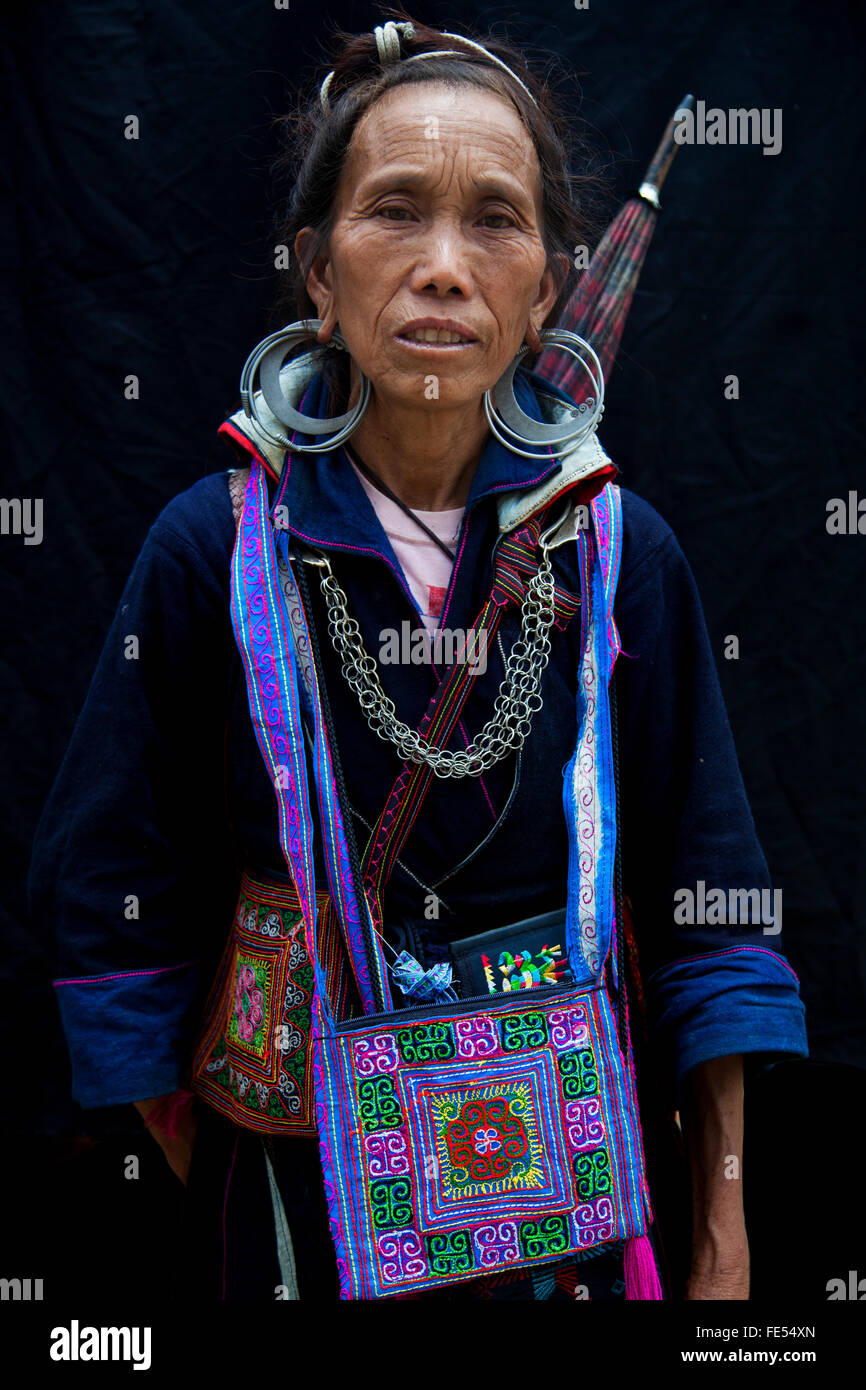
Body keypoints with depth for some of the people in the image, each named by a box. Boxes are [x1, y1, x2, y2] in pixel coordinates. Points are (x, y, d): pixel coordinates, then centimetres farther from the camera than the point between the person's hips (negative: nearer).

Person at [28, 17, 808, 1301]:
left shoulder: (620, 549, -8)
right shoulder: (213, 546, -12)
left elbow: (708, 915, -4)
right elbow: (121, 908, -5)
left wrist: (728, 1251, -4)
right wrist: (196, 1199, -2)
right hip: (297, 1178, -1)